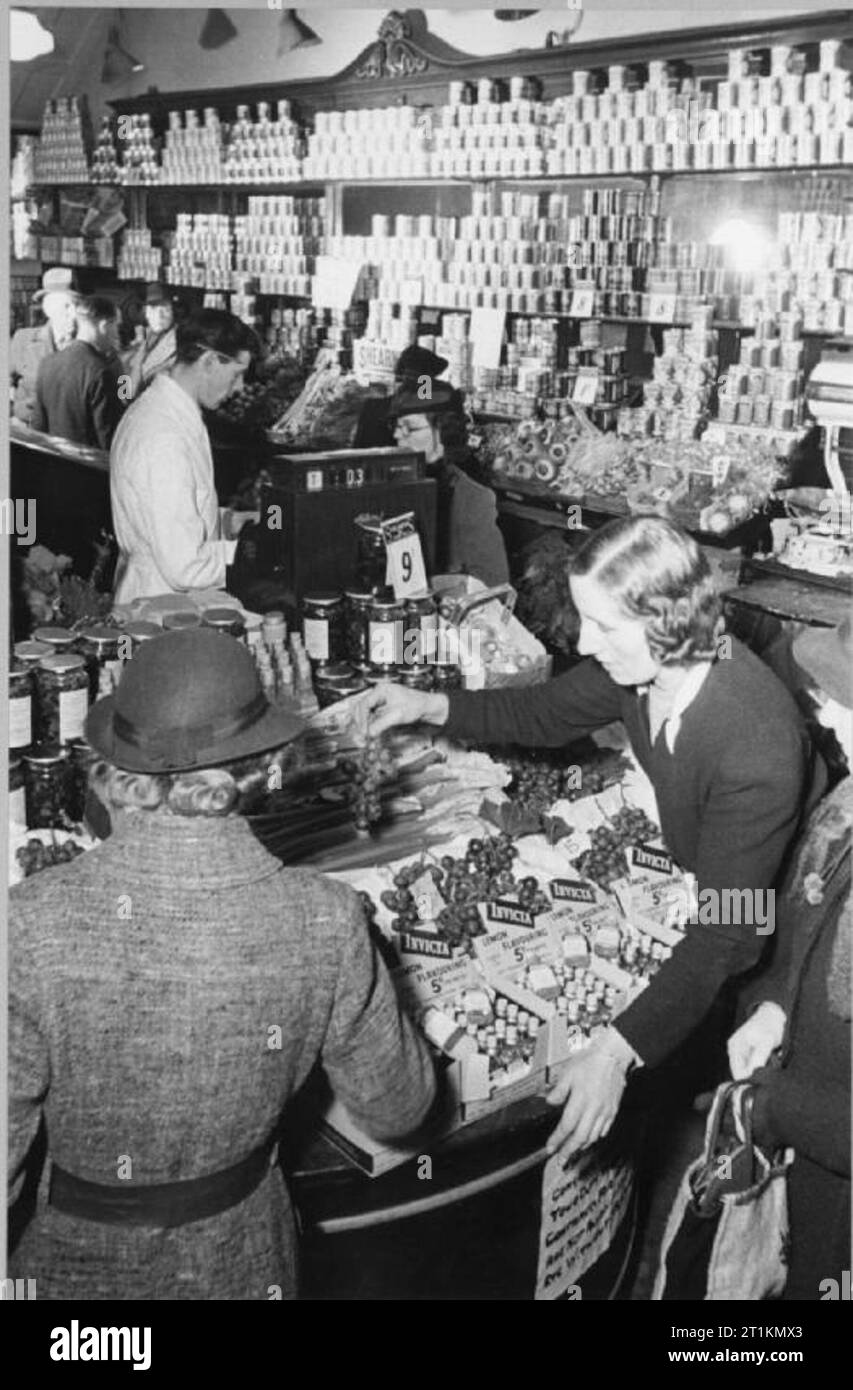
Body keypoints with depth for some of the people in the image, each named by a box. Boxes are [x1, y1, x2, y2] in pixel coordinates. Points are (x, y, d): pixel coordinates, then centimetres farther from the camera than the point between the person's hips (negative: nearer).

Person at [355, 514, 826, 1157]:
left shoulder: (755, 747, -39)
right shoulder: (645, 663, -18)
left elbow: (724, 935, -37)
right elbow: (544, 714, 2)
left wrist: (617, 1052, -45)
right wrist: (430, 706, -10)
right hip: (691, 874, 6)